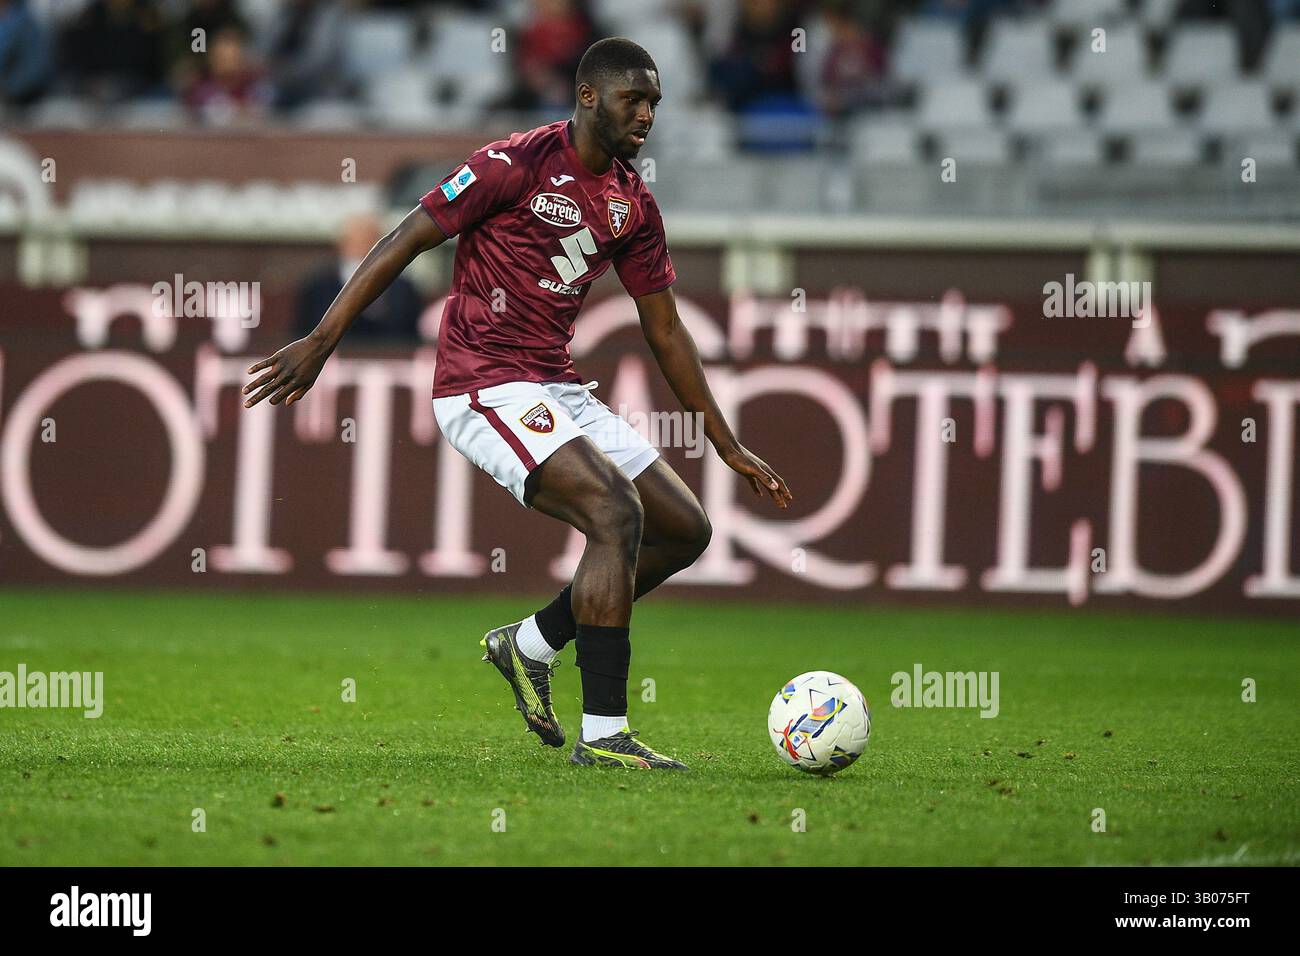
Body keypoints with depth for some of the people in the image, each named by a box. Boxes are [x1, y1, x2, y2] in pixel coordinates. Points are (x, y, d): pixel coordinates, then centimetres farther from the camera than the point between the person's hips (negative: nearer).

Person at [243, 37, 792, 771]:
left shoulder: (633, 204, 11)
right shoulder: (517, 163, -11)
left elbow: (666, 331, 18)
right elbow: (406, 242, -10)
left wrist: (729, 447, 18)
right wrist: (321, 342, -15)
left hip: (560, 391, 8)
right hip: (485, 386, -8)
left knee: (685, 530, 5)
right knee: (618, 512, -24)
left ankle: (532, 645, 18)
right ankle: (603, 732, -22)